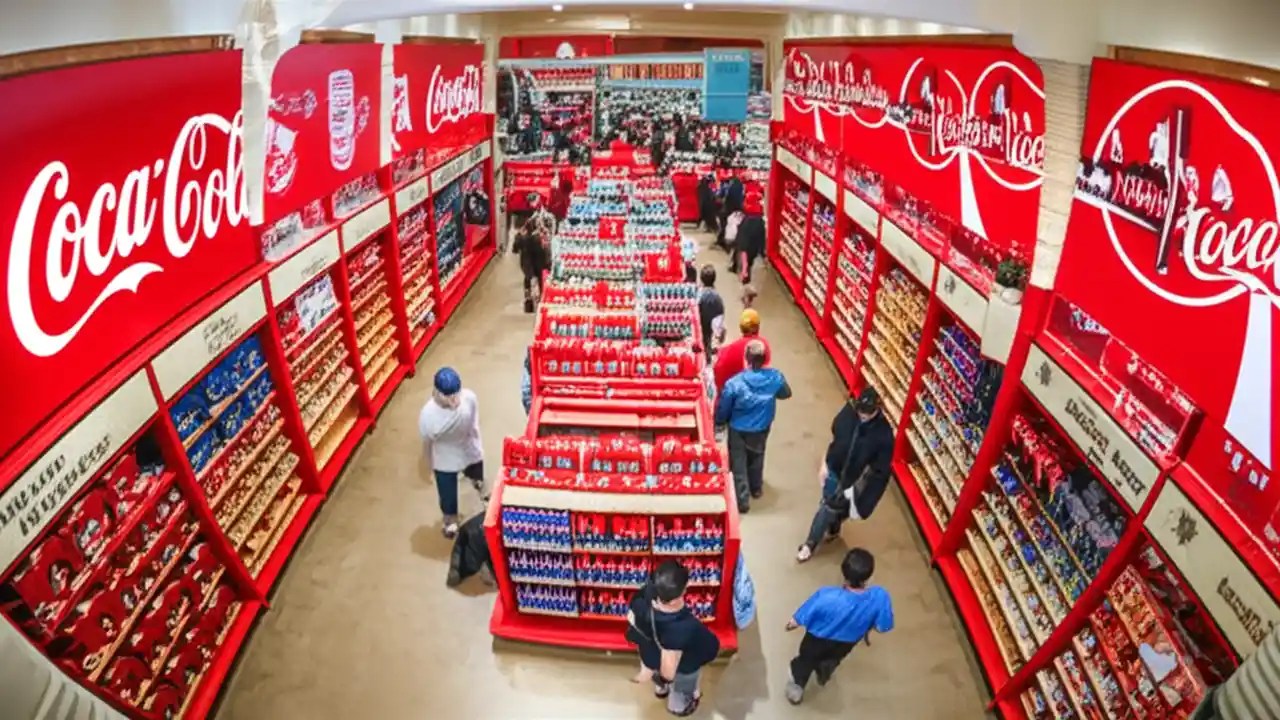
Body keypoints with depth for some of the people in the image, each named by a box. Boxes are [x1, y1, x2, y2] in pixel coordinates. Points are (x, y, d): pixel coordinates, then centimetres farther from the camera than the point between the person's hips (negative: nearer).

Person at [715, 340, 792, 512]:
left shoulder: (734, 383, -28)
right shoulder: (775, 377, -20)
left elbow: (723, 409, -13)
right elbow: (786, 393, 3)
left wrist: (720, 421, 8)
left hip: (738, 430, -3)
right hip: (762, 429, 3)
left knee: (739, 464, 15)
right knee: (756, 458, 28)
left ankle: (742, 501, 24)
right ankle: (756, 488, 49)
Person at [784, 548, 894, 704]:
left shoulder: (826, 596, -43)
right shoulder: (880, 597, -38)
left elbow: (796, 622, -28)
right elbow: (882, 627, -17)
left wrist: (790, 624, -3)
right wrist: (867, 630, 6)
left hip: (817, 641, -3)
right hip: (846, 644, 3)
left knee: (806, 661, 32)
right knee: (832, 661, 39)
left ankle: (796, 688, 59)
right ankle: (824, 676, 69)